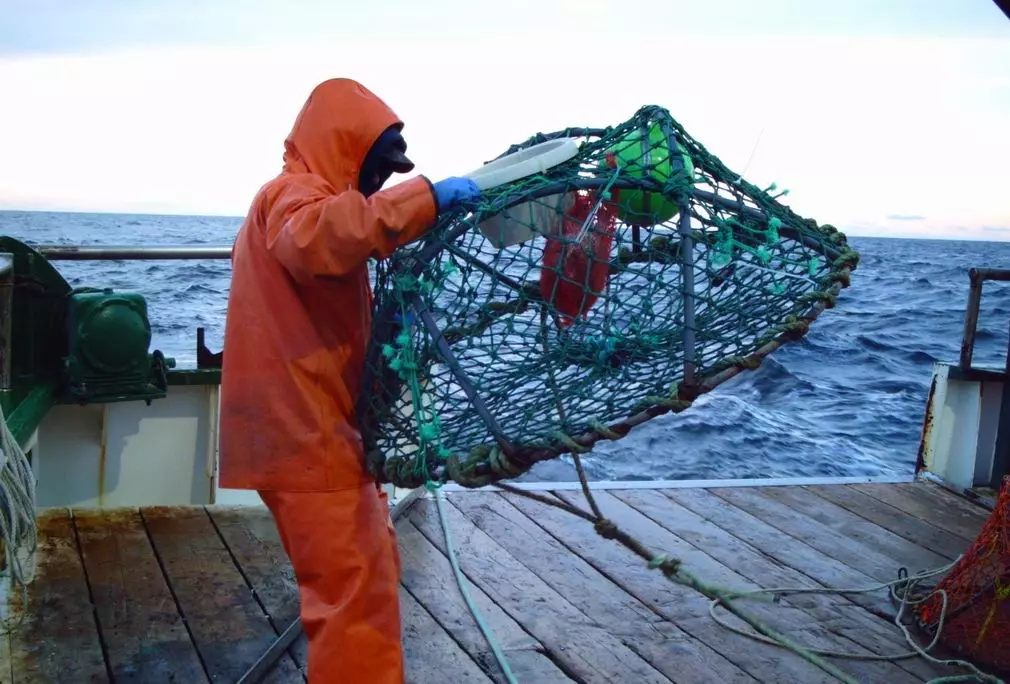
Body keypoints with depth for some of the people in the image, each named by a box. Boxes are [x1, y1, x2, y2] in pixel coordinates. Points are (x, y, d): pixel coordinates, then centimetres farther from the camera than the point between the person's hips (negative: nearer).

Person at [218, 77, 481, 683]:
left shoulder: (309, 196, 23)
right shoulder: (295, 193, -11)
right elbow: (314, 239, -37)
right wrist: (424, 198, -37)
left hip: (320, 427, 11)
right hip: (308, 431, -11)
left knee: (369, 578, 21)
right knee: (358, 590, -10)